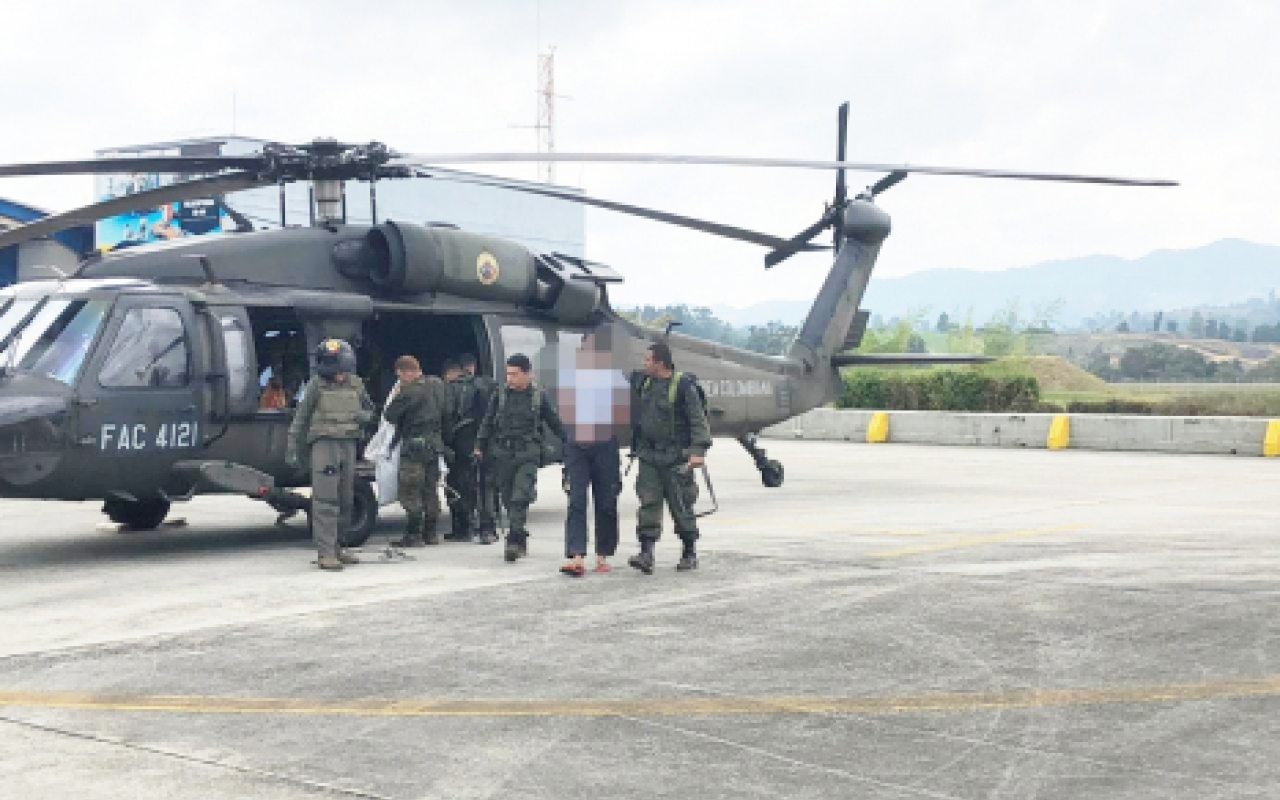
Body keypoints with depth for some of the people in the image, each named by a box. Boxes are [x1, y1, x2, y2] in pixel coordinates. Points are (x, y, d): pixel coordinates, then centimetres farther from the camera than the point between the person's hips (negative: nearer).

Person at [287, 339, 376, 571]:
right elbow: (300, 419, 0)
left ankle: (337, 546, 23)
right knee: (325, 500, -12)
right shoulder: (316, 386, -4)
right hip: (324, 444, -5)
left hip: (349, 444, 6)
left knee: (345, 500, 11)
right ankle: (326, 553, -15)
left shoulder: (356, 384, 8)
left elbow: (370, 410, 21)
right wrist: (292, 450, -3)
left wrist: (364, 416, -4)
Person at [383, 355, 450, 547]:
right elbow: (446, 412, 18)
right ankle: (431, 533, 18)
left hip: (414, 446, -8)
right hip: (435, 443, 8)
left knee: (410, 492, -2)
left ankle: (413, 535, -3)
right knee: (430, 491, 14)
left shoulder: (411, 391, -16)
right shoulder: (438, 385, 8)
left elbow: (389, 414, -12)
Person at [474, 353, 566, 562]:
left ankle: (514, 540, -20)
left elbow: (555, 424, 12)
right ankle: (521, 541, 17)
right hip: (502, 454, 2)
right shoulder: (500, 395, 8)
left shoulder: (538, 397, 5)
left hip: (527, 455, -2)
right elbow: (487, 423, 7)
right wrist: (479, 446, -3)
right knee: (508, 498, 5)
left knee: (520, 498, -16)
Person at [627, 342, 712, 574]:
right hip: (649, 456, 5)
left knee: (681, 506, 3)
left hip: (676, 457, -5)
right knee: (648, 503, -5)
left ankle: (690, 554, 17)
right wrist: (636, 447, 26)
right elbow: (636, 417, 25)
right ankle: (646, 554, -10)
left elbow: (698, 420, -14)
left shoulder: (683, 385, -10)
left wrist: (699, 450, -23)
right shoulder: (644, 383, 10)